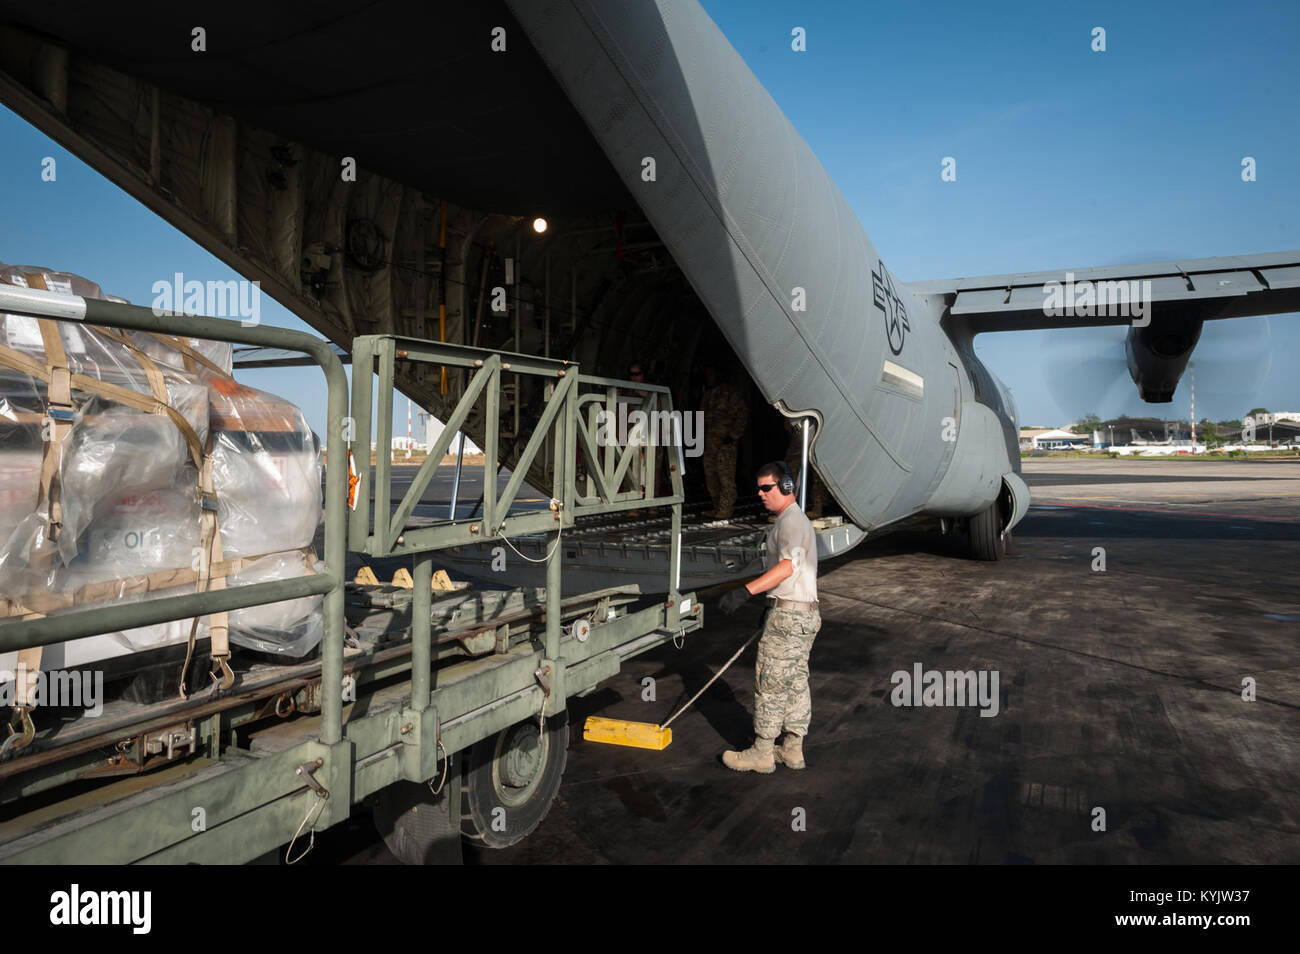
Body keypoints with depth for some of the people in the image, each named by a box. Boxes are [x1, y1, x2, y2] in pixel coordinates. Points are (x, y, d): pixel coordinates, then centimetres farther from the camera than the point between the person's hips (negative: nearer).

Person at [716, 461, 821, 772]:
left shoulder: (791, 521, -16)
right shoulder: (793, 520, 19)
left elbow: (788, 566, -32)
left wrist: (746, 591, -41)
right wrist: (773, 609, 31)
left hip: (789, 615, -11)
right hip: (803, 614, 11)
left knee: (770, 682, -3)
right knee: (796, 681, 14)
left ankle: (762, 753, 6)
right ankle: (792, 749, 23)